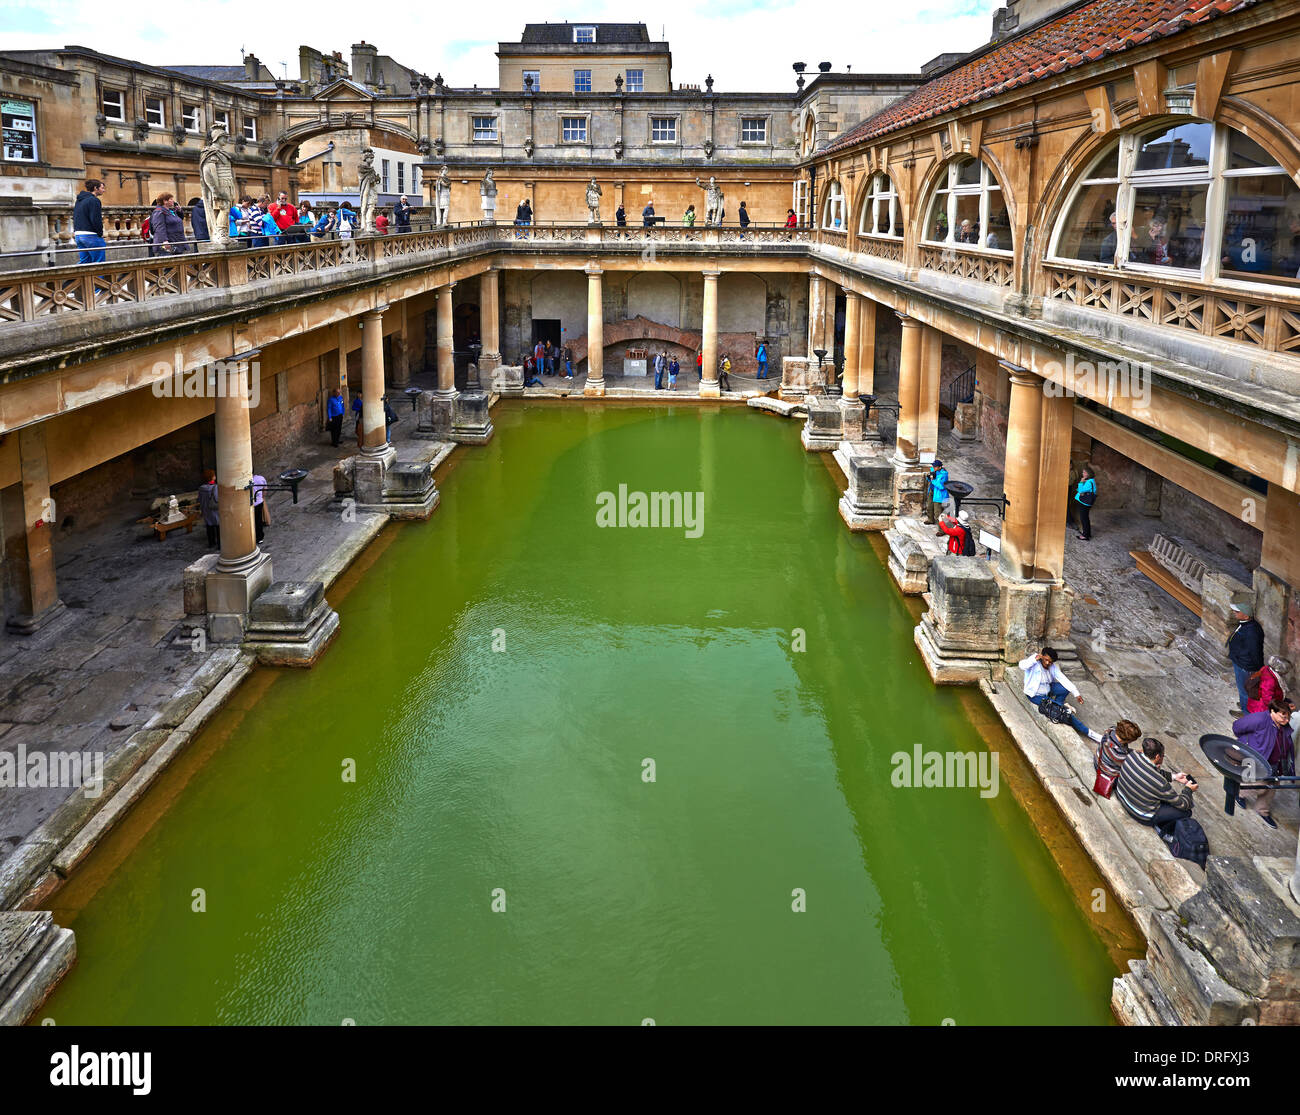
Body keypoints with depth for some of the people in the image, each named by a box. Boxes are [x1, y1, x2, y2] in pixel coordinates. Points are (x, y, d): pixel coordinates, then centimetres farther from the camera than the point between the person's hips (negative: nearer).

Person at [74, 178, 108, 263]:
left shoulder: (79, 200, 17)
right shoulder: (94, 200, -12)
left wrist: (75, 231, 20)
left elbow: (74, 218, 19)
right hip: (90, 235, -9)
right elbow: (96, 220, -18)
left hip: (78, 235, 9)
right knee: (99, 263, -4)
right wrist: (100, 234, -8)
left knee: (83, 261, 11)